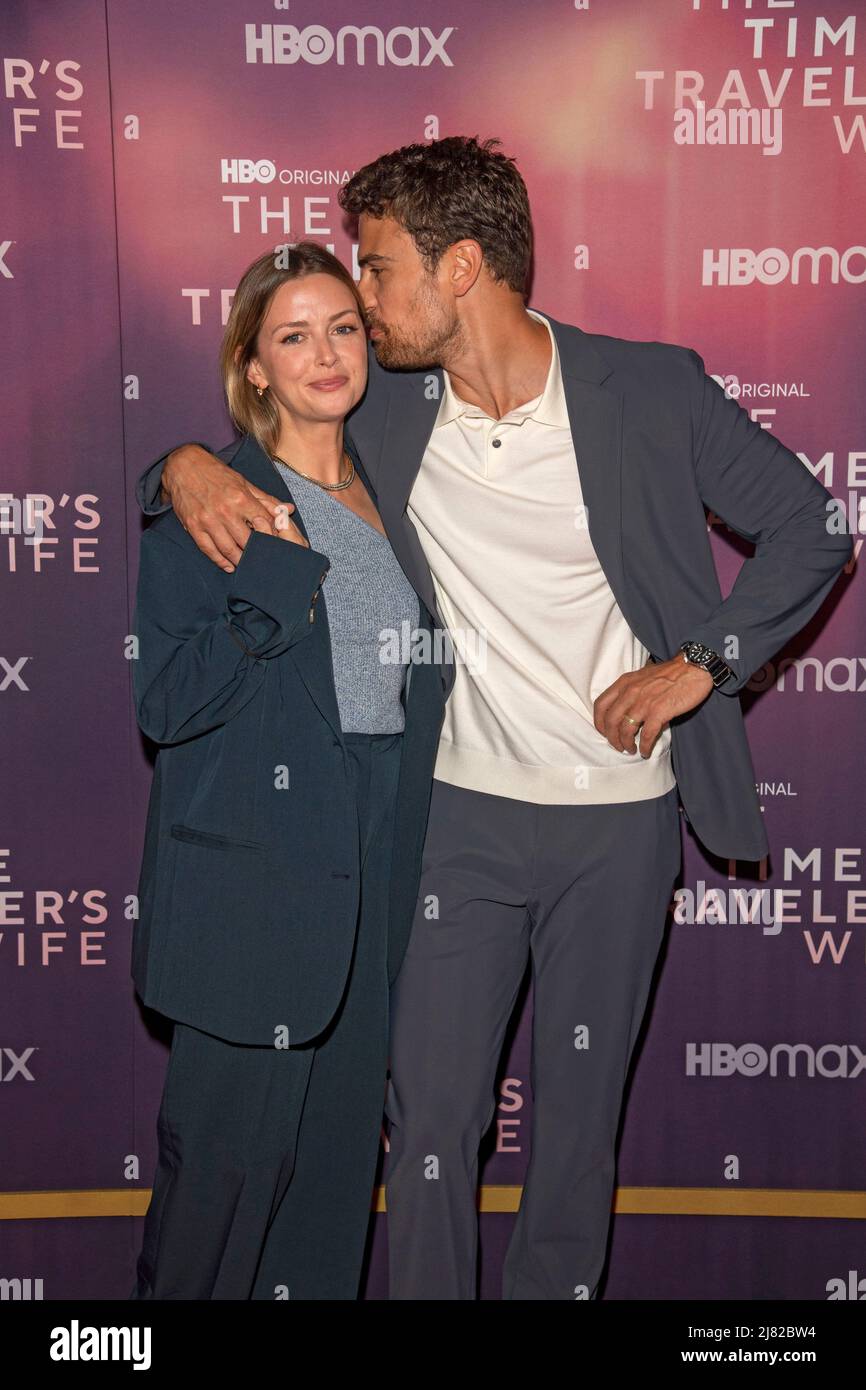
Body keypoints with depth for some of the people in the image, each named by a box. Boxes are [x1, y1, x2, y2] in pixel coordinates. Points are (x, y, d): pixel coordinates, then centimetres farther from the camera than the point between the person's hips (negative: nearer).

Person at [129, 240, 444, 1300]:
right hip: (251, 871, -6)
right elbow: (164, 705, -14)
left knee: (341, 1128, 14)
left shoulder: (390, 493, 12)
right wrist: (280, 580, -22)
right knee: (232, 1144, 1)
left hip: (376, 868, 6)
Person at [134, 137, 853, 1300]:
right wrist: (183, 466, -12)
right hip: (461, 813, 2)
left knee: (580, 1115, 14)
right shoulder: (380, 413, -1)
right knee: (429, 1114, 5)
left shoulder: (653, 392, -7)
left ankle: (554, 1287, 35)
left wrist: (698, 661, -10)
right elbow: (263, 448, 12)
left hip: (620, 820, -1)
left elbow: (810, 529, 0)